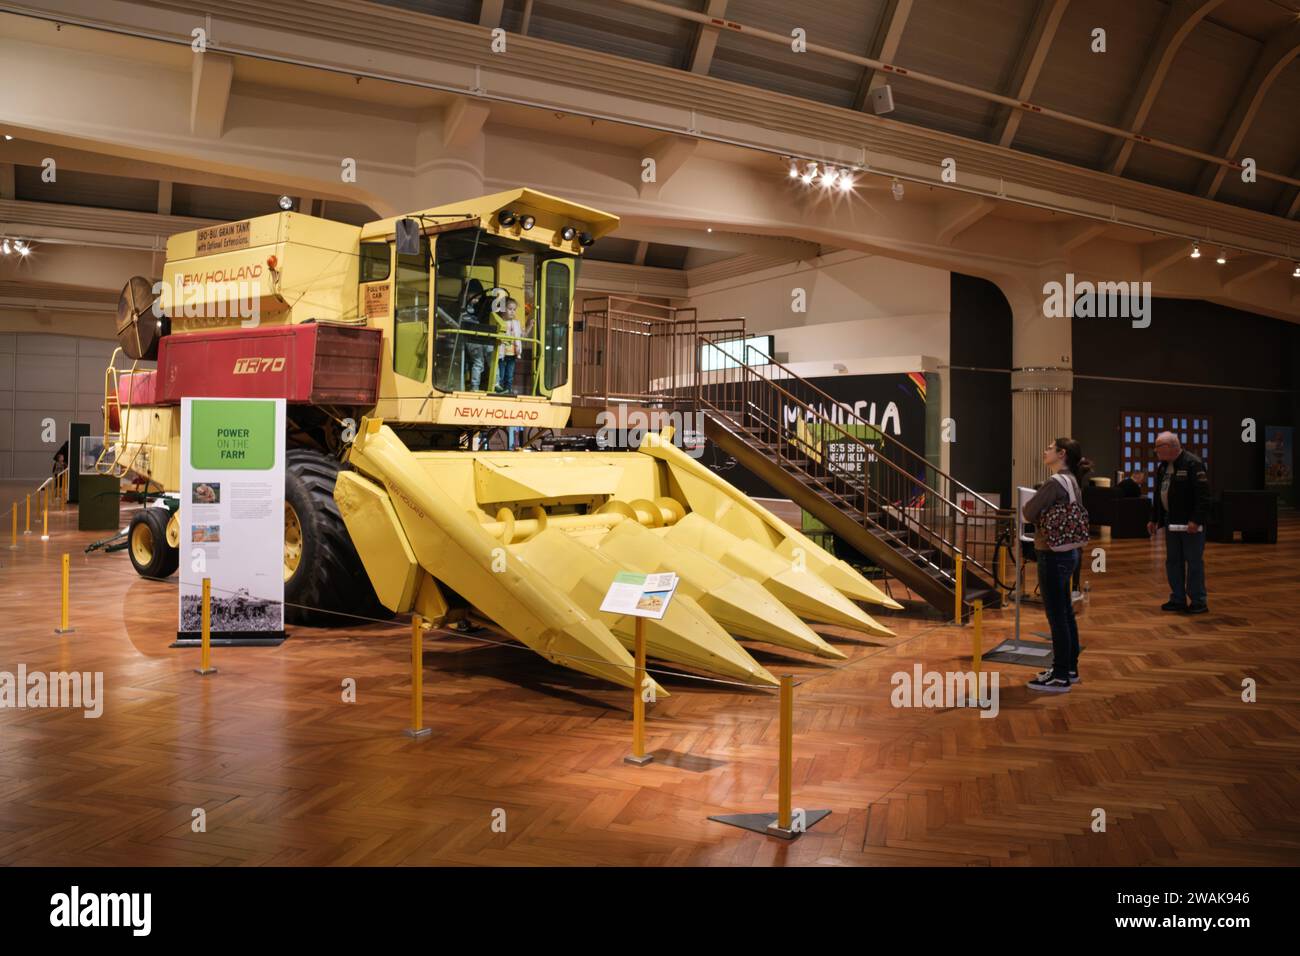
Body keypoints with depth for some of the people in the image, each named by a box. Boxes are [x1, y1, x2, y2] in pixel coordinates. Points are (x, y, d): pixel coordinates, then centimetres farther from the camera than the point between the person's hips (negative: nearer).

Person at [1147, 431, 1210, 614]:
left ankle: (1198, 602, 5)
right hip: (1171, 523, 8)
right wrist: (1154, 519, 18)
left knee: (1194, 562, -2)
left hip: (1190, 524, -8)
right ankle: (1178, 600, 20)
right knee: (1173, 562, 11)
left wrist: (1196, 520, -23)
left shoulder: (1193, 464, -15)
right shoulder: (1163, 466, 12)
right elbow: (1159, 496, 20)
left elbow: (1203, 496, -19)